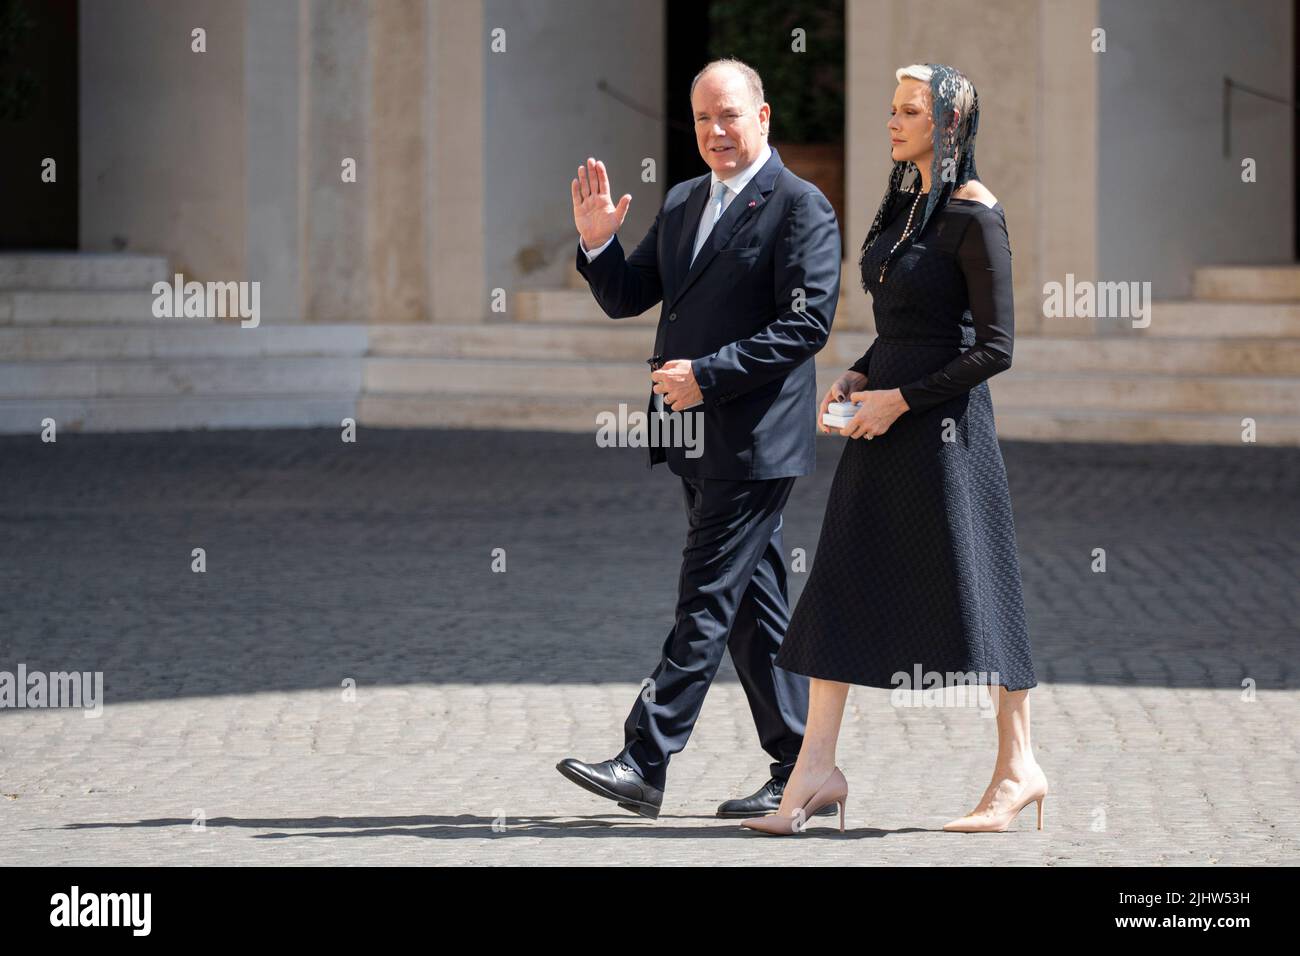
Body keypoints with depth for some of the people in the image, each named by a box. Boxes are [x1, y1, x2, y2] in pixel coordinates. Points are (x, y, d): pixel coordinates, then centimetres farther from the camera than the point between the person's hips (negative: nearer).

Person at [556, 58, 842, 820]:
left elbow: (807, 324, -16)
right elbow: (626, 299, 18)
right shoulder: (682, 204, 16)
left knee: (707, 602, -9)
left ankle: (646, 763, -12)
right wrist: (599, 243, -2)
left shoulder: (800, 207, -8)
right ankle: (803, 772, 16)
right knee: (754, 606, 10)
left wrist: (708, 375, -20)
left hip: (754, 441, -8)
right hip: (700, 442, 8)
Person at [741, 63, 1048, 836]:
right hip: (883, 422, 8)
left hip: (944, 425, -8)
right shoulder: (904, 205, 12)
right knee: (842, 581, 3)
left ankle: (1020, 766, 11)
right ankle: (818, 765, 5)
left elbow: (995, 349, -15)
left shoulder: (975, 215, -12)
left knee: (970, 585, -1)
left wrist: (901, 398, -15)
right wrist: (857, 376, 6)